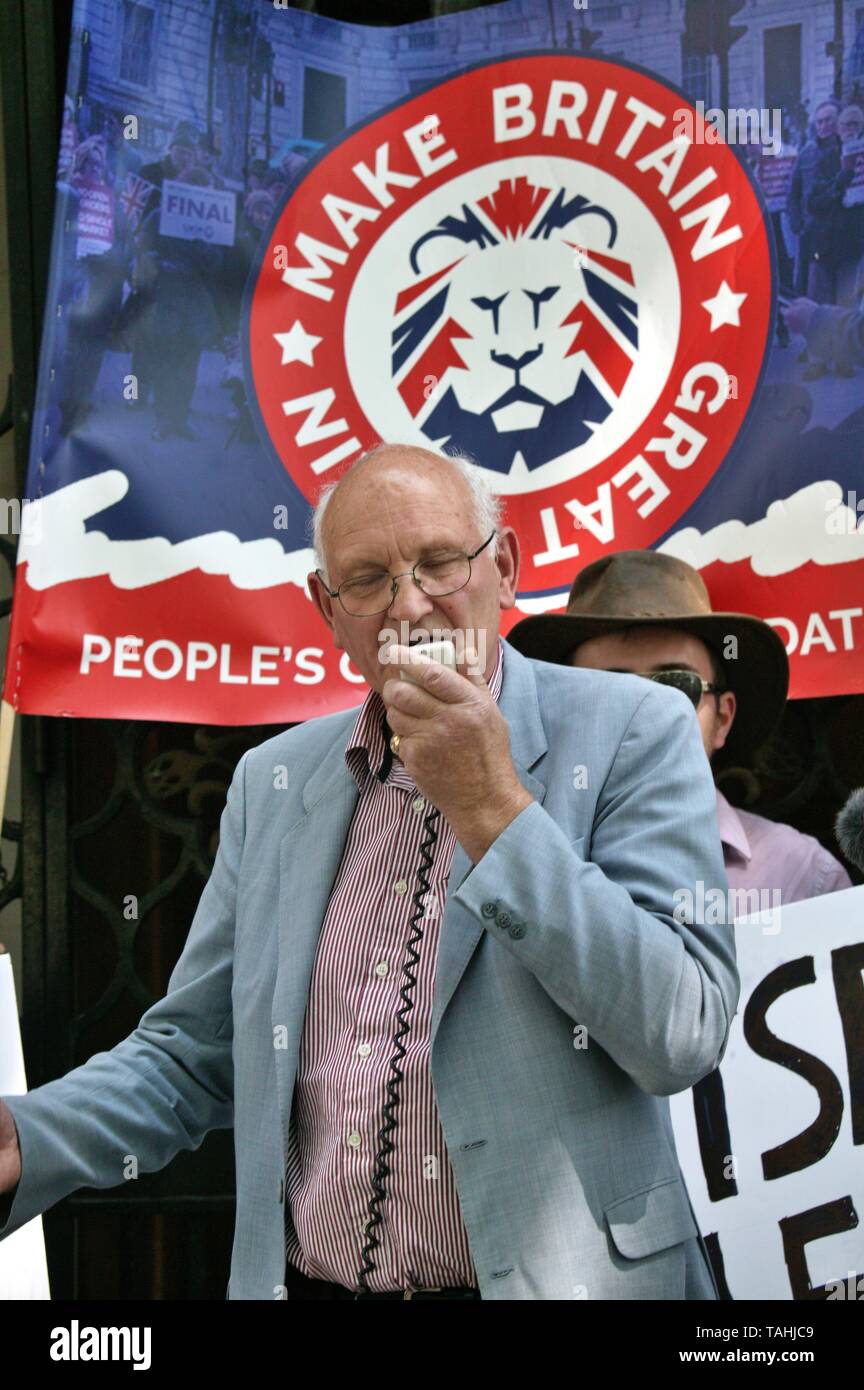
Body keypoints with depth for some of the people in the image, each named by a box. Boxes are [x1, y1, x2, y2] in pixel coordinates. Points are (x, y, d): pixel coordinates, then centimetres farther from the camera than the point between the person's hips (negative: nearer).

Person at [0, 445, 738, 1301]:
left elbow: (683, 1038, -18)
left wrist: (493, 807, -23)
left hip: (549, 1274, -3)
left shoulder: (631, 734, -10)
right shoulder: (271, 782, 3)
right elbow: (190, 1057, 7)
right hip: (301, 1281, 4)